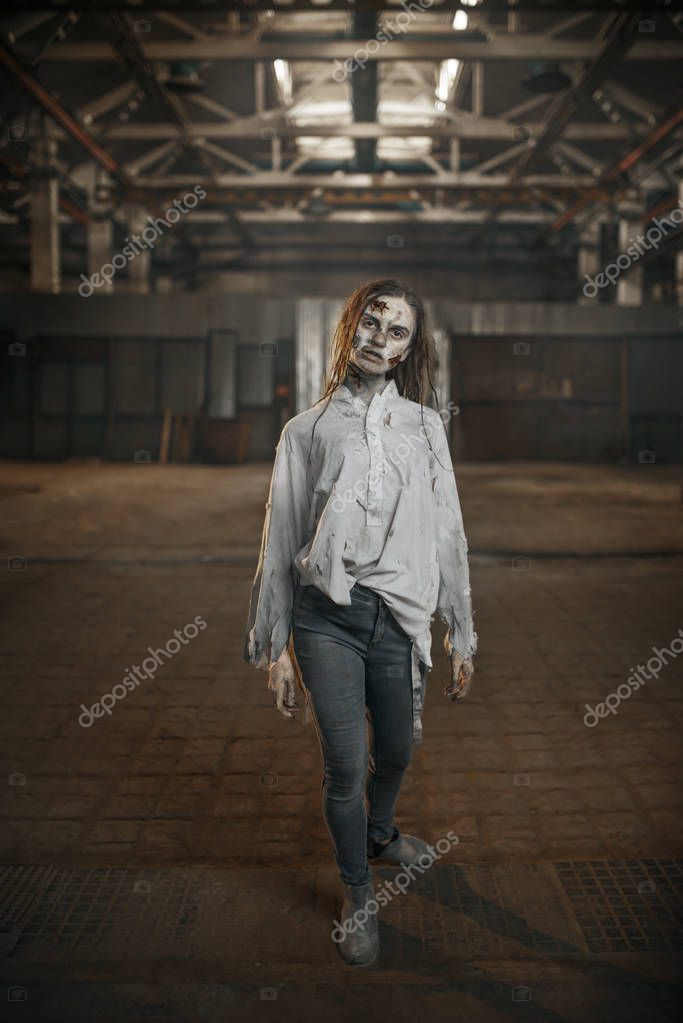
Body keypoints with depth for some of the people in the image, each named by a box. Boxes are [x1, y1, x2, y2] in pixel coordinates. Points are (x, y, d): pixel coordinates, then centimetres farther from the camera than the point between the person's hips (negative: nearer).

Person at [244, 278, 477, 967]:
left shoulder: (425, 425, 8)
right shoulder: (308, 429, 4)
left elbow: (449, 535, 8)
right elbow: (280, 542, 5)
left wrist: (462, 637, 7)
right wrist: (275, 651, 4)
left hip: (399, 619, 2)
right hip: (326, 618, -2)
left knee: (396, 750, 18)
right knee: (345, 766, 2)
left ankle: (380, 834, 50)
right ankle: (357, 895, 26)